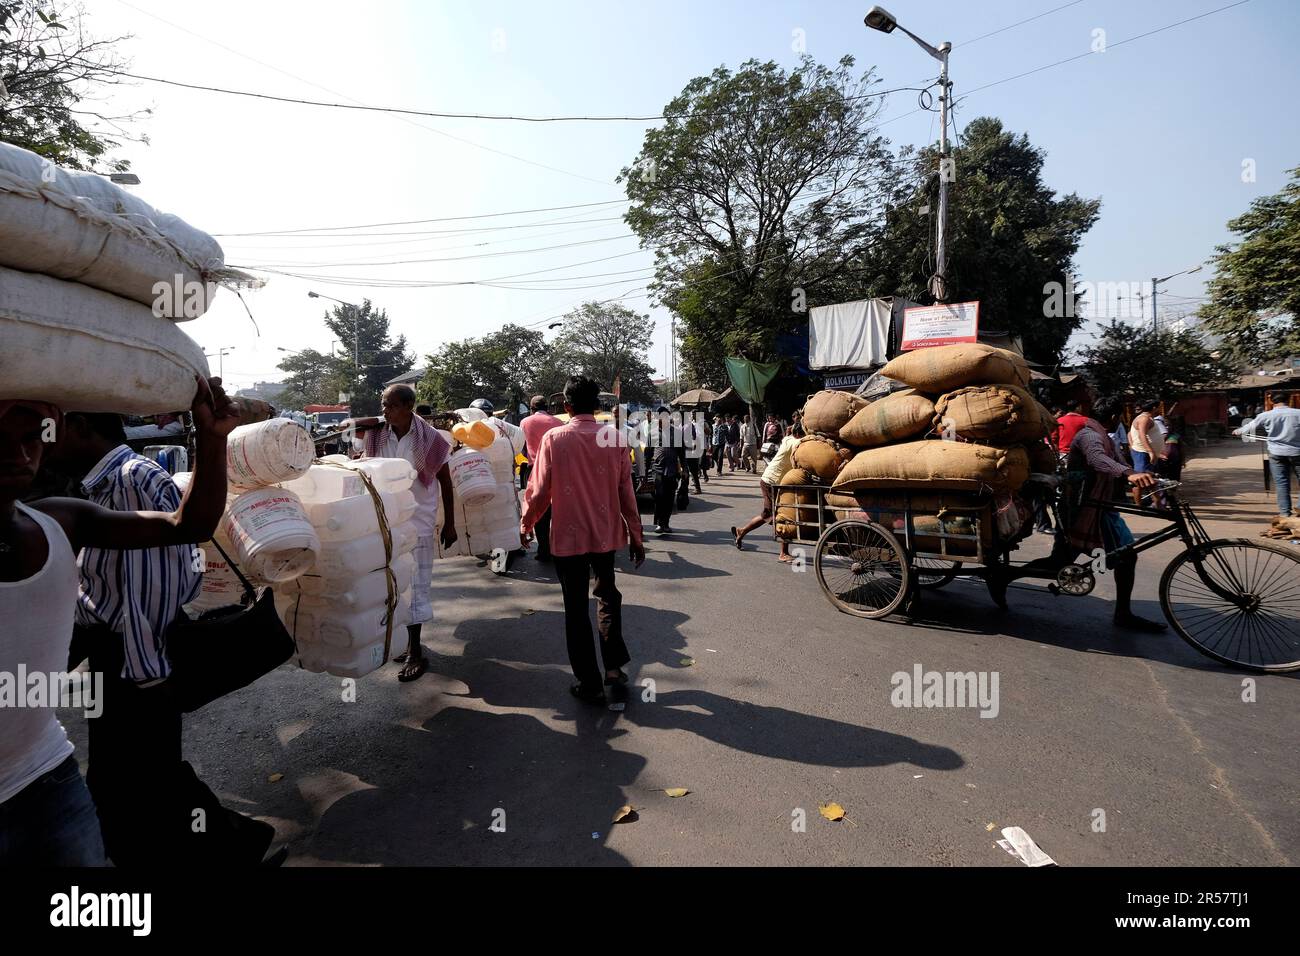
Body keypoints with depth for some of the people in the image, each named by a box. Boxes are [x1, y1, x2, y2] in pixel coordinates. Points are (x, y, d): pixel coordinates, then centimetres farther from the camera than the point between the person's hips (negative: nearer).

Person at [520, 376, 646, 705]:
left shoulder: (554, 438, -9)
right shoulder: (615, 438, -5)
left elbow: (540, 490, -7)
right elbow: (626, 492, -2)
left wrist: (526, 523, 11)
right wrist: (635, 536, 8)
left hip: (568, 536, -2)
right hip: (606, 533, 2)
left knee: (576, 609, 10)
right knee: (607, 598, 22)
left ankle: (590, 684, 17)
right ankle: (614, 670, 18)